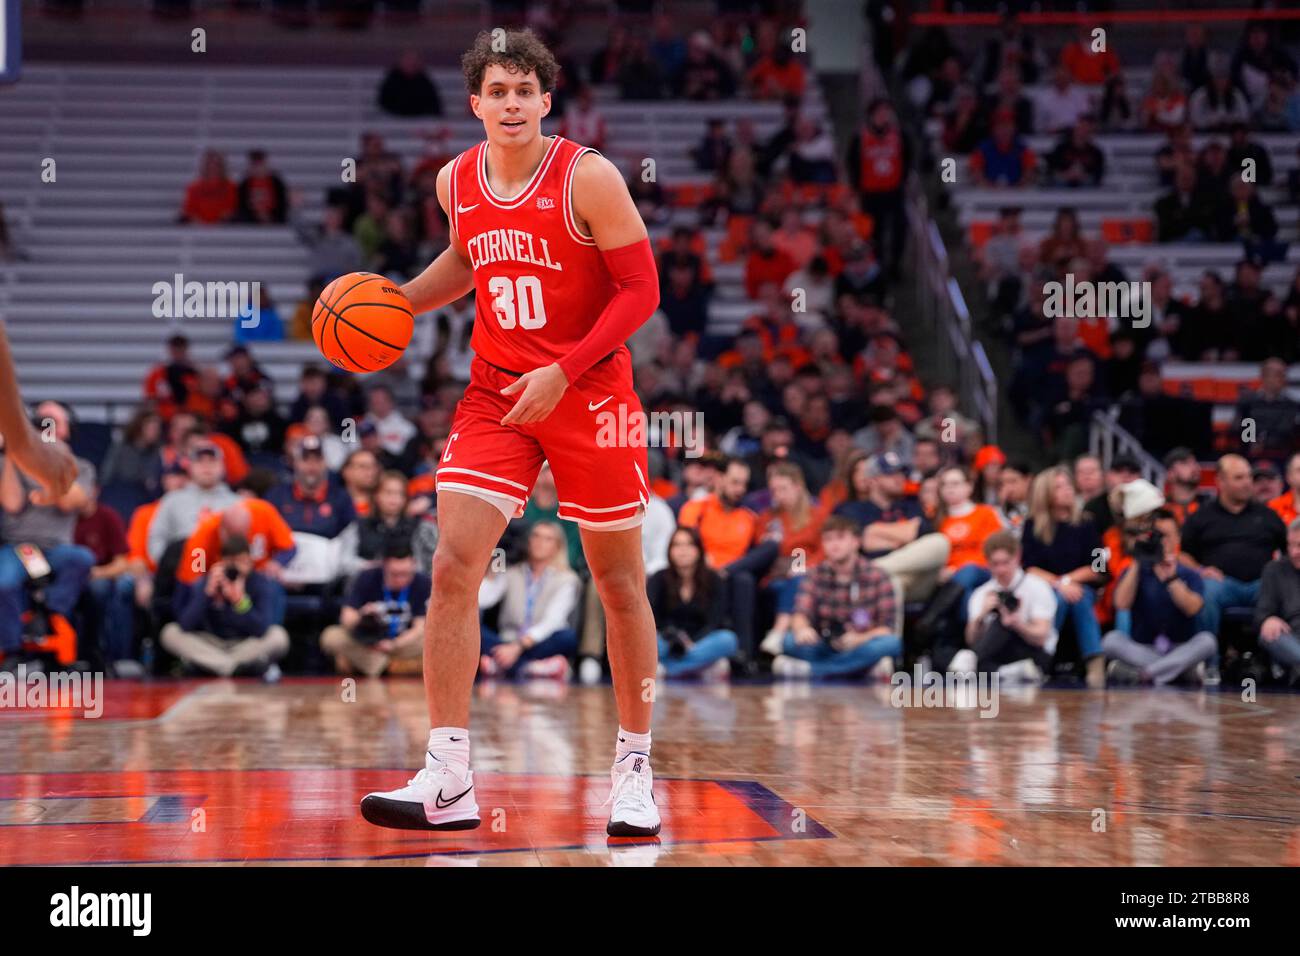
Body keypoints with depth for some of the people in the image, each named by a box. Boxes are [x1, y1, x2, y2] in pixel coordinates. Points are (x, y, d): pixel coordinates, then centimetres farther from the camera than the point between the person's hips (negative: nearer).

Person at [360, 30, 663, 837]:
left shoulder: (589, 178, -13)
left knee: (619, 583, 5)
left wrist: (562, 373, -21)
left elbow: (642, 289, -13)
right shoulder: (457, 182, 3)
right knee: (453, 566, -11)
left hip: (591, 393, -4)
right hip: (497, 392, 4)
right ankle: (448, 783, -9)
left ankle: (635, 767, 20)